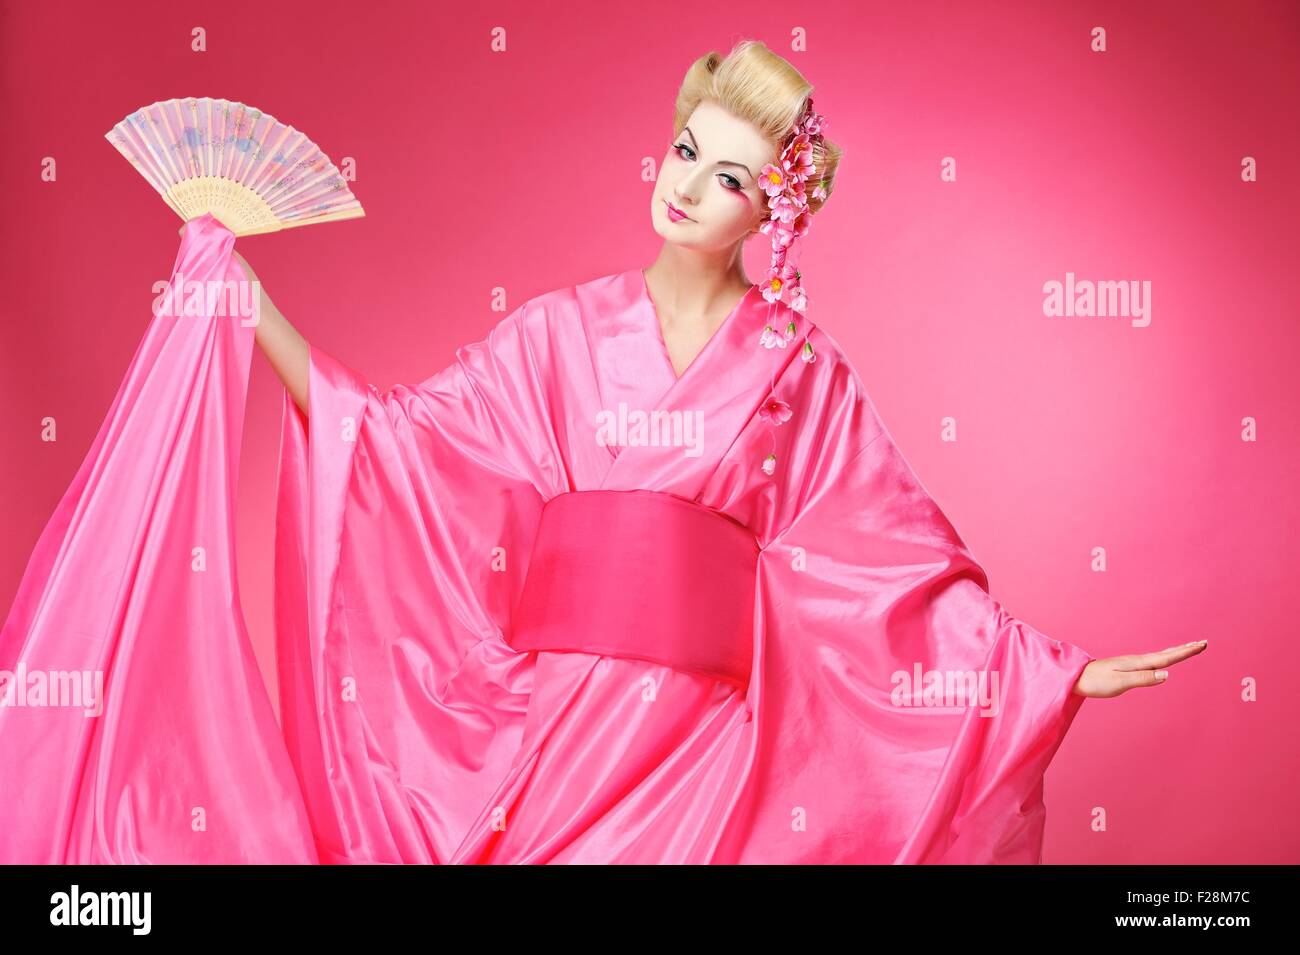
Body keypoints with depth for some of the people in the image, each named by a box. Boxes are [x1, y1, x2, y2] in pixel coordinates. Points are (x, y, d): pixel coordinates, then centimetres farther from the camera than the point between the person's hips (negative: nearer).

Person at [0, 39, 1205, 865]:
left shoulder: (798, 371, 3)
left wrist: (1060, 672, 3)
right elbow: (391, 439, 4)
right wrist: (246, 301, 0)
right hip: (561, 708, 1)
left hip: (708, 723, -1)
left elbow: (900, 556, 4)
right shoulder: (558, 334, 6)